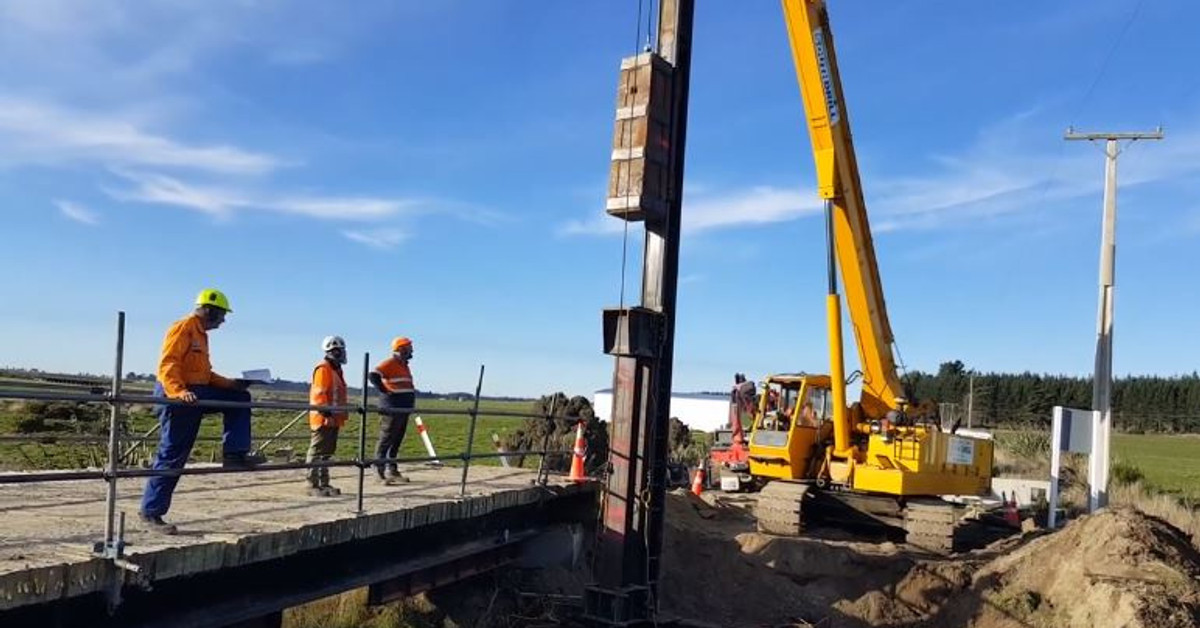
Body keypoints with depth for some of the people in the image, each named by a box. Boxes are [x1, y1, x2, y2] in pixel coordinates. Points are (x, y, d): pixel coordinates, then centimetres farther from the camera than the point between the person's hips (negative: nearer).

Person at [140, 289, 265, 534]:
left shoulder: (201, 334, 19)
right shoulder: (183, 328, -11)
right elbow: (167, 364, -22)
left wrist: (231, 383, 14)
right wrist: (180, 392, -36)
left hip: (196, 393, 9)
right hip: (177, 397, -9)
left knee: (239, 398, 7)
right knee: (172, 455, -5)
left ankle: (235, 454, 2)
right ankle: (151, 512, 3)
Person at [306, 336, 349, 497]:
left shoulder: (336, 369, 18)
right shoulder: (323, 369, -12)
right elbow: (319, 393, -18)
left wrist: (342, 414, 24)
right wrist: (326, 413, -23)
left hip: (333, 419, 10)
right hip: (324, 419, -10)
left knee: (327, 452, 14)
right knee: (317, 452, -6)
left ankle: (324, 483, 22)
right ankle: (313, 485, -4)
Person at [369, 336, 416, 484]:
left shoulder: (405, 366, 19)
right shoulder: (389, 363, -10)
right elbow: (374, 376, -23)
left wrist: (412, 397, 18)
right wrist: (385, 391, -20)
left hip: (404, 409, 9)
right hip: (391, 409, -9)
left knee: (397, 441, 14)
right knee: (386, 440, -5)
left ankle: (392, 470, 21)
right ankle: (380, 471, -2)